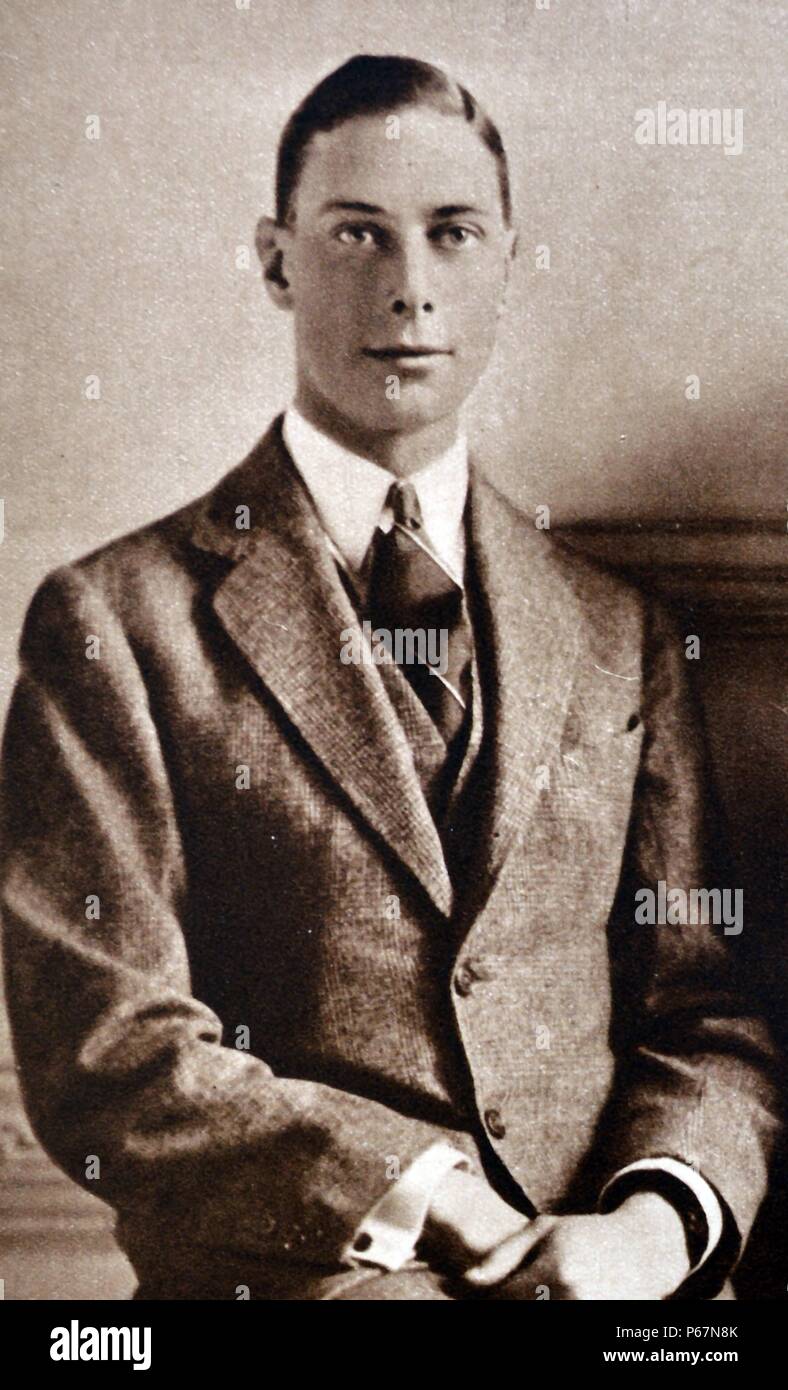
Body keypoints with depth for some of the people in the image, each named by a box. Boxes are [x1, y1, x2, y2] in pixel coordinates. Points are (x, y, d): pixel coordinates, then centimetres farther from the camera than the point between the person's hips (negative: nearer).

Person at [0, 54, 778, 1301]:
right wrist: (446, 1210, -11)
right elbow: (103, 1055, -5)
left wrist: (654, 1223, -8)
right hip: (292, 1275, -3)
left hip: (603, 1276, 3)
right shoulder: (114, 622, 0)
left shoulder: (621, 639, 12)